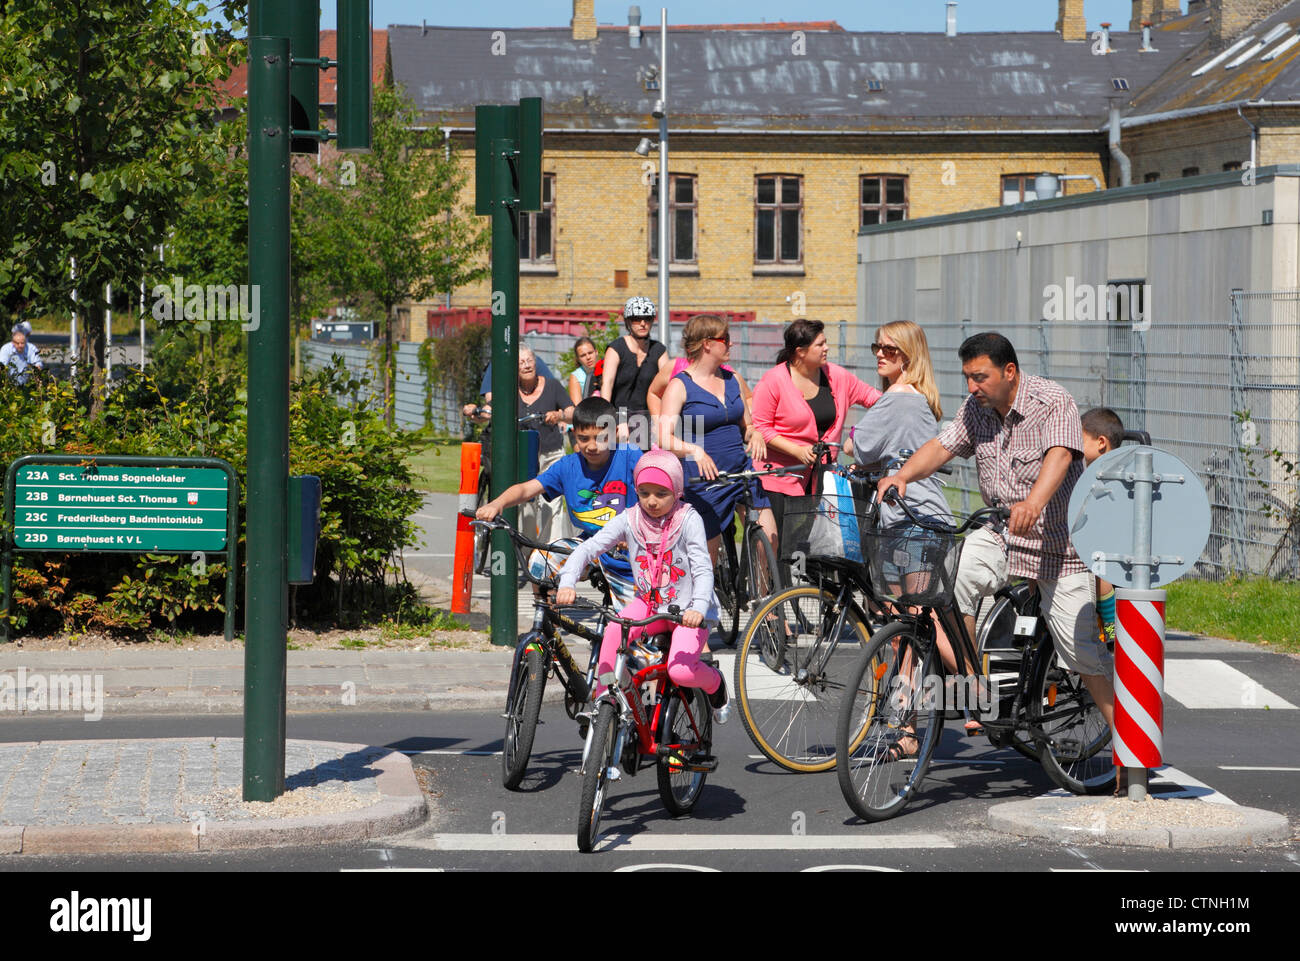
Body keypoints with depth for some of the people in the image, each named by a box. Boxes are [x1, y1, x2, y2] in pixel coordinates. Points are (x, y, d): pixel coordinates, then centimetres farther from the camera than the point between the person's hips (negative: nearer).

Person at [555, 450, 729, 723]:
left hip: (688, 610, -3)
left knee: (680, 671, -24)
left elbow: (703, 570, -22)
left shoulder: (688, 519, -15)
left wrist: (698, 608, -41)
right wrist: (567, 584, -31)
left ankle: (714, 682, 12)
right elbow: (587, 548, -13)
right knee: (614, 630, -28)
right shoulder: (630, 520, -7)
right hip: (649, 603, 3)